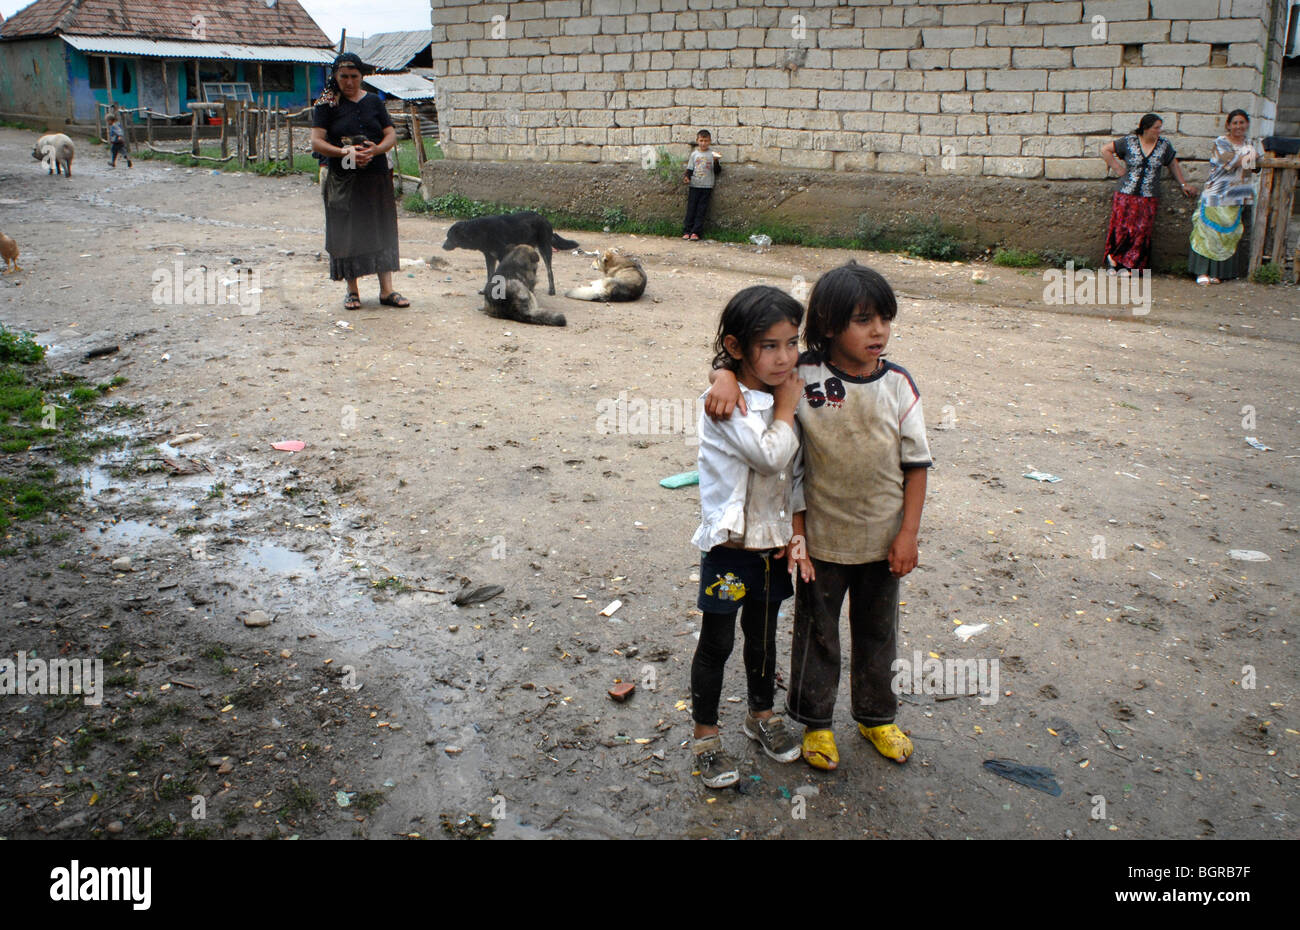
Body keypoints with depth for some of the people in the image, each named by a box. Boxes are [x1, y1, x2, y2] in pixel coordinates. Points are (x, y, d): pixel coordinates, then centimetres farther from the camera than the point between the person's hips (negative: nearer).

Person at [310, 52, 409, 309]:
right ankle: (352, 291, 9)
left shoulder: (373, 102, 11)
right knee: (347, 234, -1)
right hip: (343, 180, -2)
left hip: (377, 177, 2)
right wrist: (345, 152, -20)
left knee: (382, 231, 1)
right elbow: (317, 143, -5)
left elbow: (391, 135, 8)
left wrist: (376, 149, -13)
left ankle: (386, 290, 5)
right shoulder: (327, 105, 2)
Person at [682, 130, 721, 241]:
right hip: (694, 185, 1)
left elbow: (717, 171, -1)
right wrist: (687, 177, -7)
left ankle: (695, 232, 1)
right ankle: (686, 231, 4)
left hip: (707, 186, -1)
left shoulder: (712, 155, 2)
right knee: (691, 208, 1)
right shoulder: (694, 154, 7)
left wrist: (716, 161, -18)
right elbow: (690, 168, 11)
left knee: (701, 210, -1)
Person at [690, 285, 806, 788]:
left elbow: (797, 470, 9)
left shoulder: (782, 394, 2)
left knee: (763, 633, 22)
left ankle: (762, 714, 42)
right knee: (717, 642, 8)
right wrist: (786, 408, -15)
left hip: (773, 542, 6)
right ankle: (706, 735, 24)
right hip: (730, 545, -6)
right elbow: (771, 455, -29)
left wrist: (796, 531, 4)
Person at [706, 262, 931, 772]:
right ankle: (814, 721, 35)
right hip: (822, 538, -2)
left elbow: (916, 463, -3)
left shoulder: (898, 384, -9)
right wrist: (727, 377, -30)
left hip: (883, 538, 2)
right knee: (817, 633, 14)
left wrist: (908, 533, -5)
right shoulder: (801, 375, -15)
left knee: (877, 632, 20)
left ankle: (876, 716, 42)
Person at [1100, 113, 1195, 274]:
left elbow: (1173, 165, 19)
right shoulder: (1129, 141, -1)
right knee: (1121, 228, -5)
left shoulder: (1164, 145, 6)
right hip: (1126, 195, -2)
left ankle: (1128, 264, 7)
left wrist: (1183, 184, 23)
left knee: (1141, 231, -2)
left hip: (1148, 199, 2)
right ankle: (1113, 256, 14)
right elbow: (1105, 149, 7)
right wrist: (1118, 168, 1)